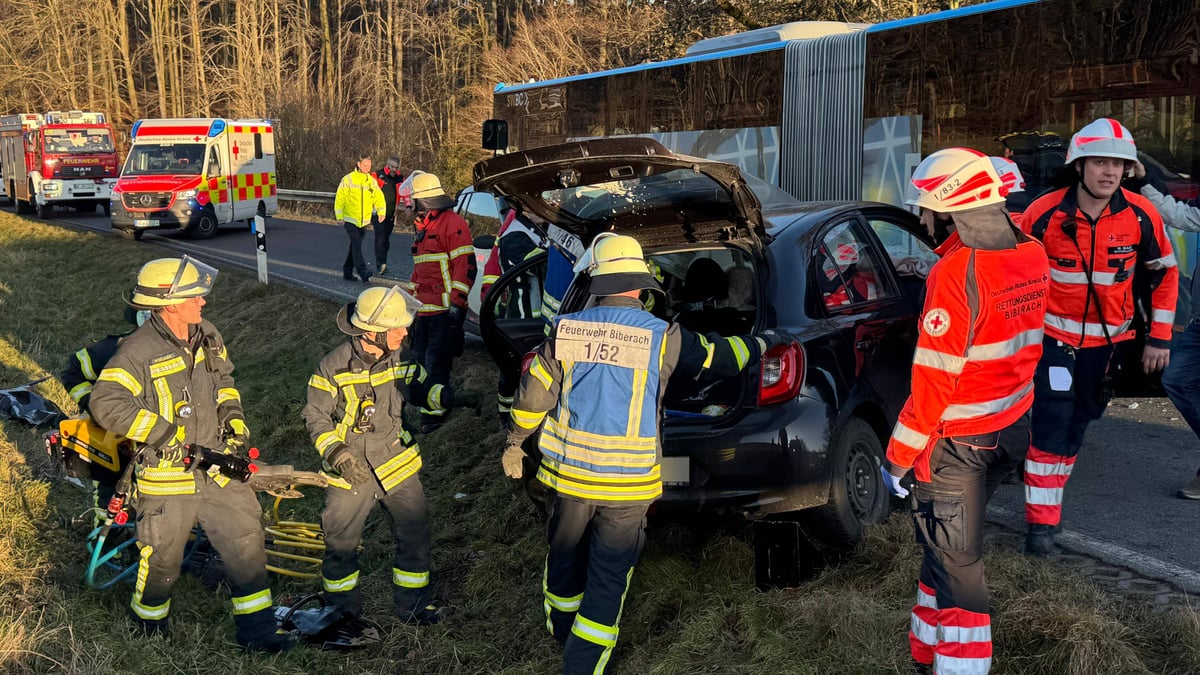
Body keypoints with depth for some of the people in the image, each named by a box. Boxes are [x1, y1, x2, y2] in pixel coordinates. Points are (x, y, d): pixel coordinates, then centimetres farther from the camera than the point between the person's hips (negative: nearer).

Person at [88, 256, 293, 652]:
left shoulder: (207, 336, 4)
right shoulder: (139, 351, -18)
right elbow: (105, 404, -24)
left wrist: (233, 414, 7)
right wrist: (164, 432, -24)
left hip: (217, 468, 6)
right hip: (168, 477, -6)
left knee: (247, 544, 7)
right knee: (162, 559, 11)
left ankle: (256, 630, 19)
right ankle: (149, 624, 39)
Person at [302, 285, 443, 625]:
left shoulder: (399, 359, -4)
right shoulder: (334, 367, -15)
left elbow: (421, 388, 9)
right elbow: (316, 417, -8)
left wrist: (446, 396, -12)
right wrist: (338, 455, -18)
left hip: (396, 464, 3)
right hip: (350, 470, -3)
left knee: (415, 534, 4)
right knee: (340, 542, 8)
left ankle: (412, 604, 23)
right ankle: (342, 608, 30)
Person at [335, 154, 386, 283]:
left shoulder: (372, 181, 6)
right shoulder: (348, 179, -5)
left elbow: (378, 197, 1)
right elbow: (339, 198, -3)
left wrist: (381, 211, -17)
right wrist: (339, 216, -7)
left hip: (364, 220, 5)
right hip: (350, 219, -5)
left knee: (355, 246, 12)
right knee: (356, 245, -15)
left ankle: (347, 271, 22)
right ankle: (363, 272, -24)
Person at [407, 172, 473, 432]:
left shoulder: (453, 224, -11)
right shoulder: (423, 228, 21)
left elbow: (465, 265, -17)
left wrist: (457, 302, -22)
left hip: (445, 310, -10)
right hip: (424, 309, 10)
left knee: (436, 362, -9)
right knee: (421, 360, 13)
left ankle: (434, 413, -3)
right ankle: (428, 409, 24)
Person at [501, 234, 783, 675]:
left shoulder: (566, 329, -5)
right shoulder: (662, 337, -9)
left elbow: (533, 394, 0)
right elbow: (718, 358, 6)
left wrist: (515, 442, 16)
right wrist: (761, 344, 26)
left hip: (568, 471, 3)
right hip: (628, 481, -3)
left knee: (565, 555, 24)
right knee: (609, 575, 9)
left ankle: (562, 631, 45)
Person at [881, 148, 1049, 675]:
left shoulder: (957, 273, -25)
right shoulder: (1032, 256, -2)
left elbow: (933, 378, -23)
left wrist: (898, 457, -14)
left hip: (957, 440, -8)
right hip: (1012, 428, 8)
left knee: (954, 562, 3)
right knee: (947, 544, 23)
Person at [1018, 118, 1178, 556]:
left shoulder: (1141, 216, -9)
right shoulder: (1045, 213, -15)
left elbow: (1163, 273, 4)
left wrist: (1160, 338, 2)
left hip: (1108, 339, 3)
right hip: (1055, 335, -3)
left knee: (1078, 422, 13)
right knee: (1052, 424, -11)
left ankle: (1051, 484, 35)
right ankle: (1042, 523, -5)